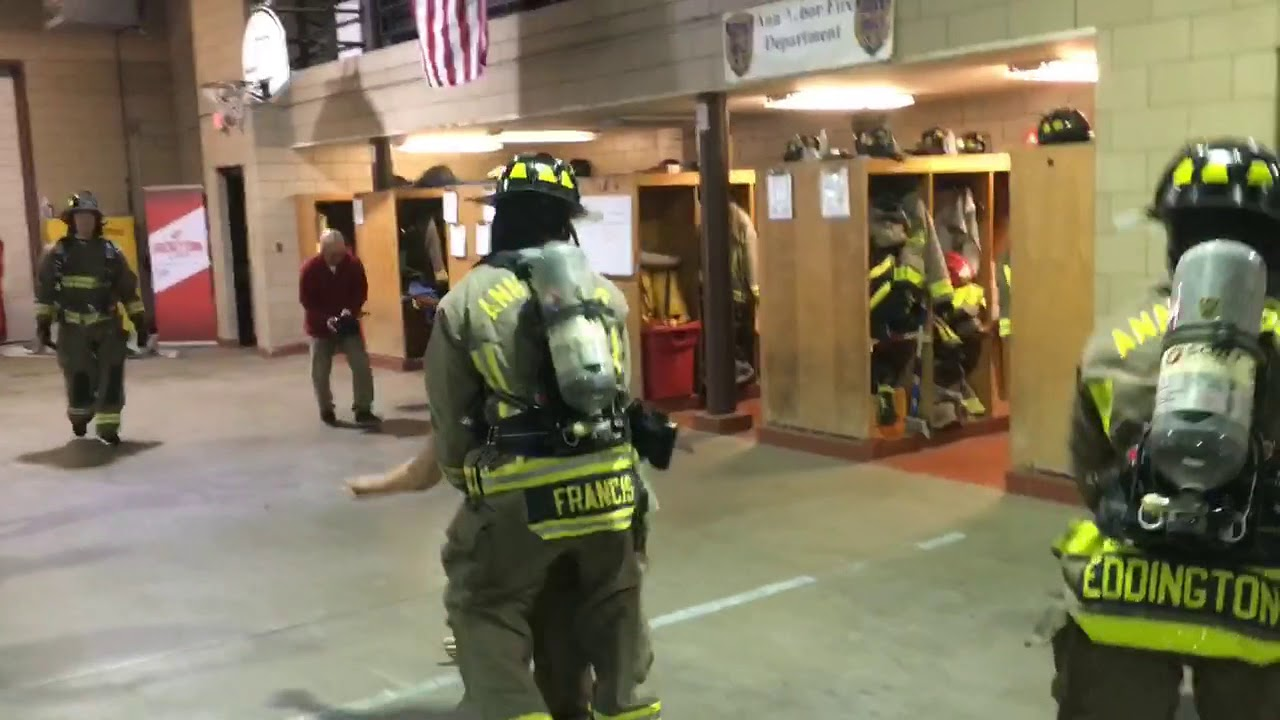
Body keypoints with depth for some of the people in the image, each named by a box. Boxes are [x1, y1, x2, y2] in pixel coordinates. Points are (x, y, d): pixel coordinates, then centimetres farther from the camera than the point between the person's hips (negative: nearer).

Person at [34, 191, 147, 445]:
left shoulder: (111, 252, 4)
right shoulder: (57, 253, 0)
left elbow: (128, 289, 8)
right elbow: (44, 290, 3)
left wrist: (139, 322, 5)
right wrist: (42, 324, -2)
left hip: (108, 326, 1)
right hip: (73, 329, -1)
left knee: (111, 377, -6)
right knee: (79, 379, 2)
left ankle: (108, 427, 2)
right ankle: (79, 416, 32)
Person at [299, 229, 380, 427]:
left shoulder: (354, 264, -11)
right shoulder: (310, 269, -16)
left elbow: (361, 292, -2)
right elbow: (306, 300, -11)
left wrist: (350, 310, -20)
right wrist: (326, 319, -24)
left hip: (348, 324, 1)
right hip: (320, 326, -1)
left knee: (362, 366, -7)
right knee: (320, 372, 4)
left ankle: (363, 410, 1)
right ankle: (326, 410, 23)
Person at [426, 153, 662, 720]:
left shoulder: (464, 301, 1)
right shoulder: (607, 293, 10)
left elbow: (449, 416, 7)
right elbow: (620, 391, 11)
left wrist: (464, 479, 24)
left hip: (523, 494, -4)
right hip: (607, 482, 4)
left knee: (483, 608, 13)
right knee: (614, 606, 23)